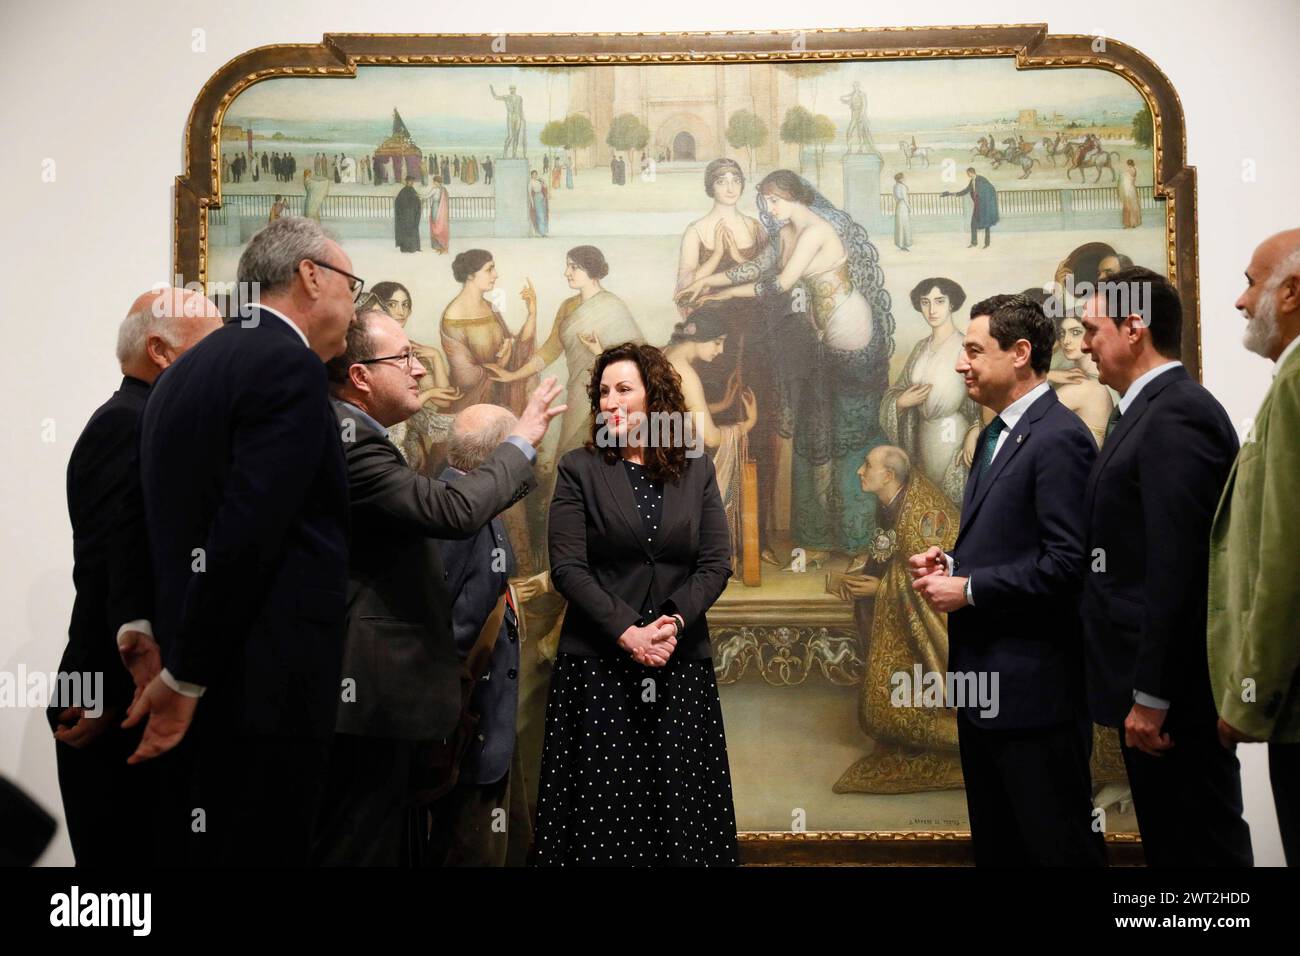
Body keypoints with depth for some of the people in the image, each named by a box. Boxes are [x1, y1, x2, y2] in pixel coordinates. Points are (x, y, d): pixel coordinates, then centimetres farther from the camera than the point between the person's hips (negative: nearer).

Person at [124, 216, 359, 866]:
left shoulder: (185, 371, 14)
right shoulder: (289, 367, -13)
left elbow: (173, 529, 13)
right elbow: (245, 537, -21)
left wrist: (179, 665, 12)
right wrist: (184, 678, -13)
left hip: (201, 683, 9)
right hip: (262, 683, -9)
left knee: (213, 843, 18)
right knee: (264, 849, 1)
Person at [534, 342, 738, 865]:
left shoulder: (697, 471, 9)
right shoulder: (579, 468, 3)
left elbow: (716, 564, 3)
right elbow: (567, 567, -5)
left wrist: (674, 623, -13)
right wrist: (628, 632, -15)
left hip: (681, 664, 2)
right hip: (598, 663, -1)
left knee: (683, 804, 2)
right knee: (606, 803, 0)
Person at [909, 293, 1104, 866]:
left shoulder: (1059, 438, -16)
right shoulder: (995, 436, 15)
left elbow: (1066, 563, -23)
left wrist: (968, 589, -16)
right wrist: (950, 563, 4)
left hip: (1033, 684, -10)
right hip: (984, 679, 10)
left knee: (1057, 845, 3)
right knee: (995, 843, 18)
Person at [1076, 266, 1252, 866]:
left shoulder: (1176, 416, -17)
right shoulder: (1149, 411, 14)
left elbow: (1176, 568, -23)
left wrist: (1150, 697, -21)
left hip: (1174, 692, -10)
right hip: (1151, 686, 10)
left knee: (1199, 846, 1)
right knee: (1168, 843, 17)